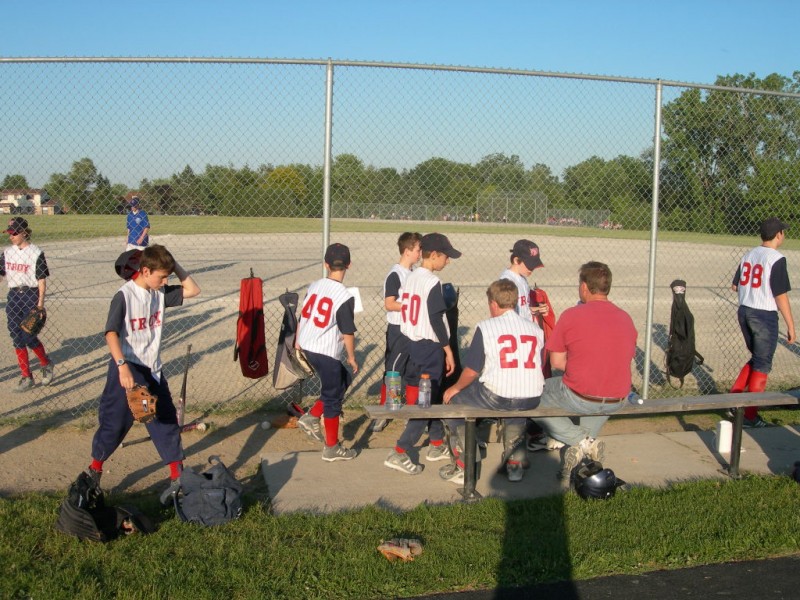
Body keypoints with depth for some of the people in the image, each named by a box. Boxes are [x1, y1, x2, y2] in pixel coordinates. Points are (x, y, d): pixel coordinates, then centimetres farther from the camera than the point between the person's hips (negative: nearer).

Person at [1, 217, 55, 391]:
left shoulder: (36, 253, -7)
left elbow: (42, 279, -8)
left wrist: (40, 302, -14)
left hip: (31, 295, -6)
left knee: (28, 337, -9)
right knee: (17, 338, 5)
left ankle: (46, 364, 18)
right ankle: (26, 377, 13)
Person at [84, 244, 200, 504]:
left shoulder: (160, 293, 3)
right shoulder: (124, 295, -16)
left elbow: (193, 290, 7)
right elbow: (111, 333, -23)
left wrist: (175, 266, -3)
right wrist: (122, 366, -35)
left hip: (153, 370, 6)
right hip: (127, 370, -6)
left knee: (165, 421, 7)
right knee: (115, 422, 5)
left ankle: (178, 477, 14)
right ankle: (94, 470, 25)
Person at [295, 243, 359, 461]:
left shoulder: (314, 286, 3)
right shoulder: (344, 296, -17)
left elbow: (302, 316, 12)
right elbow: (348, 333, -15)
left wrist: (298, 342, 25)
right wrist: (352, 358, -1)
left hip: (306, 347, 7)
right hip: (326, 352, -7)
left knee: (343, 380, 24)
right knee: (333, 396, 7)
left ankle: (312, 417, 20)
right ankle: (332, 448, 17)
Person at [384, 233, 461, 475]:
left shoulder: (411, 277, 9)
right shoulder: (432, 282, -17)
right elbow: (436, 320, -20)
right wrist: (448, 349, -12)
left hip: (414, 344, 9)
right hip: (430, 348, -9)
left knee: (431, 397, 19)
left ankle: (437, 445, 29)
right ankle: (399, 452, -6)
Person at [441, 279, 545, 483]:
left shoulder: (485, 327, -5)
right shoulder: (536, 329, 9)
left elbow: (471, 371, -4)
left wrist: (455, 388, 16)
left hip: (495, 397, -5)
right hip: (532, 400, 5)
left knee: (452, 399, 21)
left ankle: (462, 466, 19)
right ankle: (515, 463, 37)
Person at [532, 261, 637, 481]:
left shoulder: (571, 315, -10)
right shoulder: (626, 318, 4)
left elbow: (557, 362, -5)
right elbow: (625, 359, 13)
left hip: (579, 398, -5)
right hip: (617, 402, 6)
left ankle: (581, 440, 2)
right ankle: (585, 444, 20)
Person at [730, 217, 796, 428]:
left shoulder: (748, 255, 6)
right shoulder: (777, 259, -15)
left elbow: (734, 286, 12)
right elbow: (781, 296, -16)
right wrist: (790, 325, -10)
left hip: (744, 312, 7)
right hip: (765, 316, -7)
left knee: (756, 359, 22)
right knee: (762, 365, 4)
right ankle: (750, 416, 8)